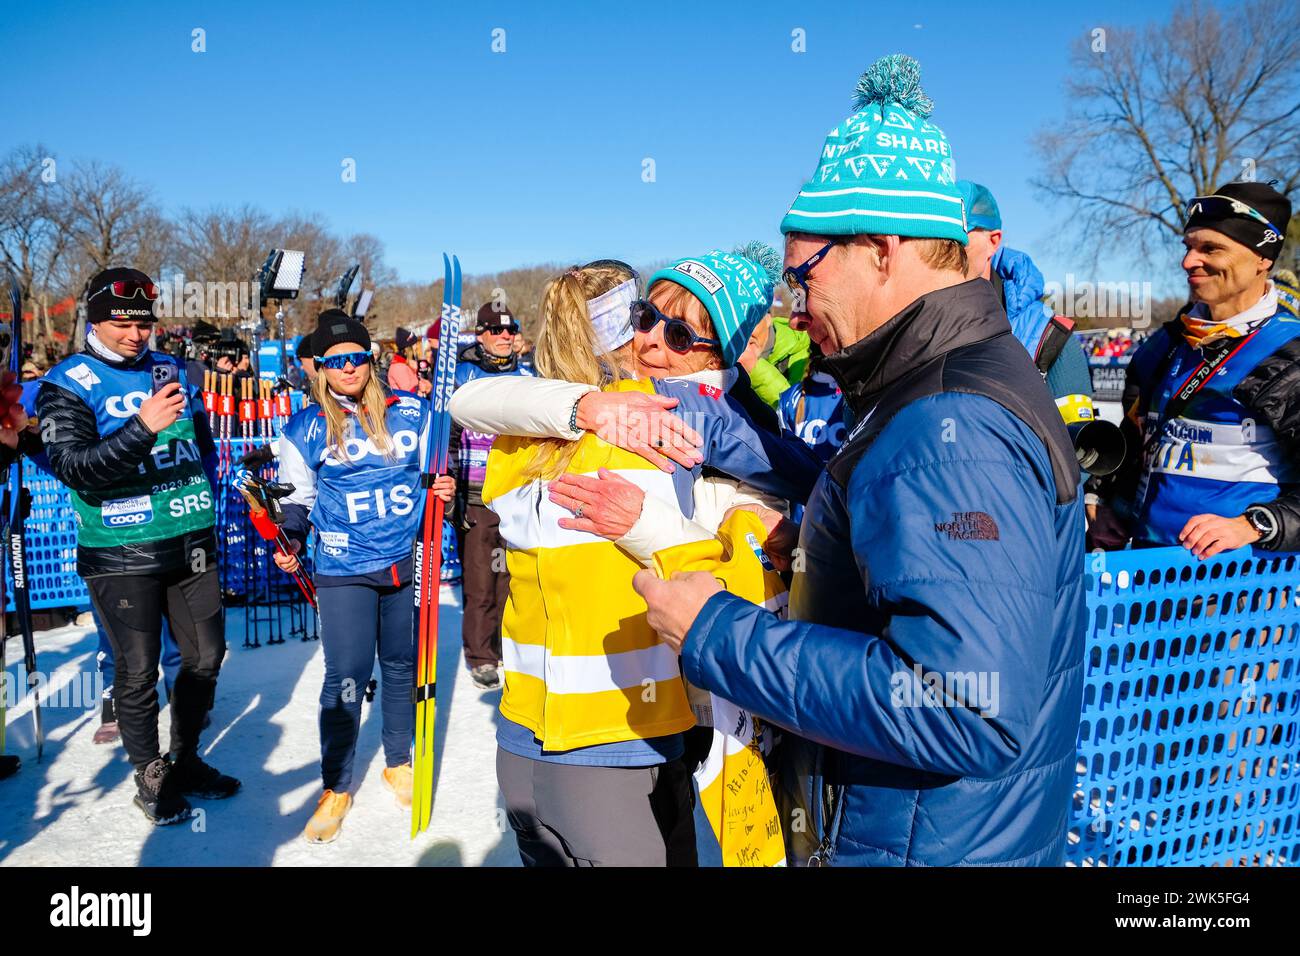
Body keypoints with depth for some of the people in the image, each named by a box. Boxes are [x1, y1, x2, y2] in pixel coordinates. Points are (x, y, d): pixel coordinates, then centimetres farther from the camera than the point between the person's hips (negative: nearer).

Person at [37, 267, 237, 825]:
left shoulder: (171, 370, 9)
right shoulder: (67, 385, -6)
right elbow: (72, 467, -19)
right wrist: (143, 427, -30)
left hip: (191, 544, 5)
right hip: (121, 554, -5)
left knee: (206, 656, 12)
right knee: (137, 672, 4)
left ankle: (185, 761, 32)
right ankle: (151, 777, 24)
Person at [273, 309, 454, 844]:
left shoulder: (411, 412, 3)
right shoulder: (306, 428, 2)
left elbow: (434, 472, 14)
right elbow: (296, 497, 9)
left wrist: (444, 489, -7)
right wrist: (290, 540, -8)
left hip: (409, 561, 2)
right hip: (344, 569, -1)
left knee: (403, 665, 13)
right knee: (345, 676, 0)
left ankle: (398, 763, 34)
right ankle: (336, 787, 20)